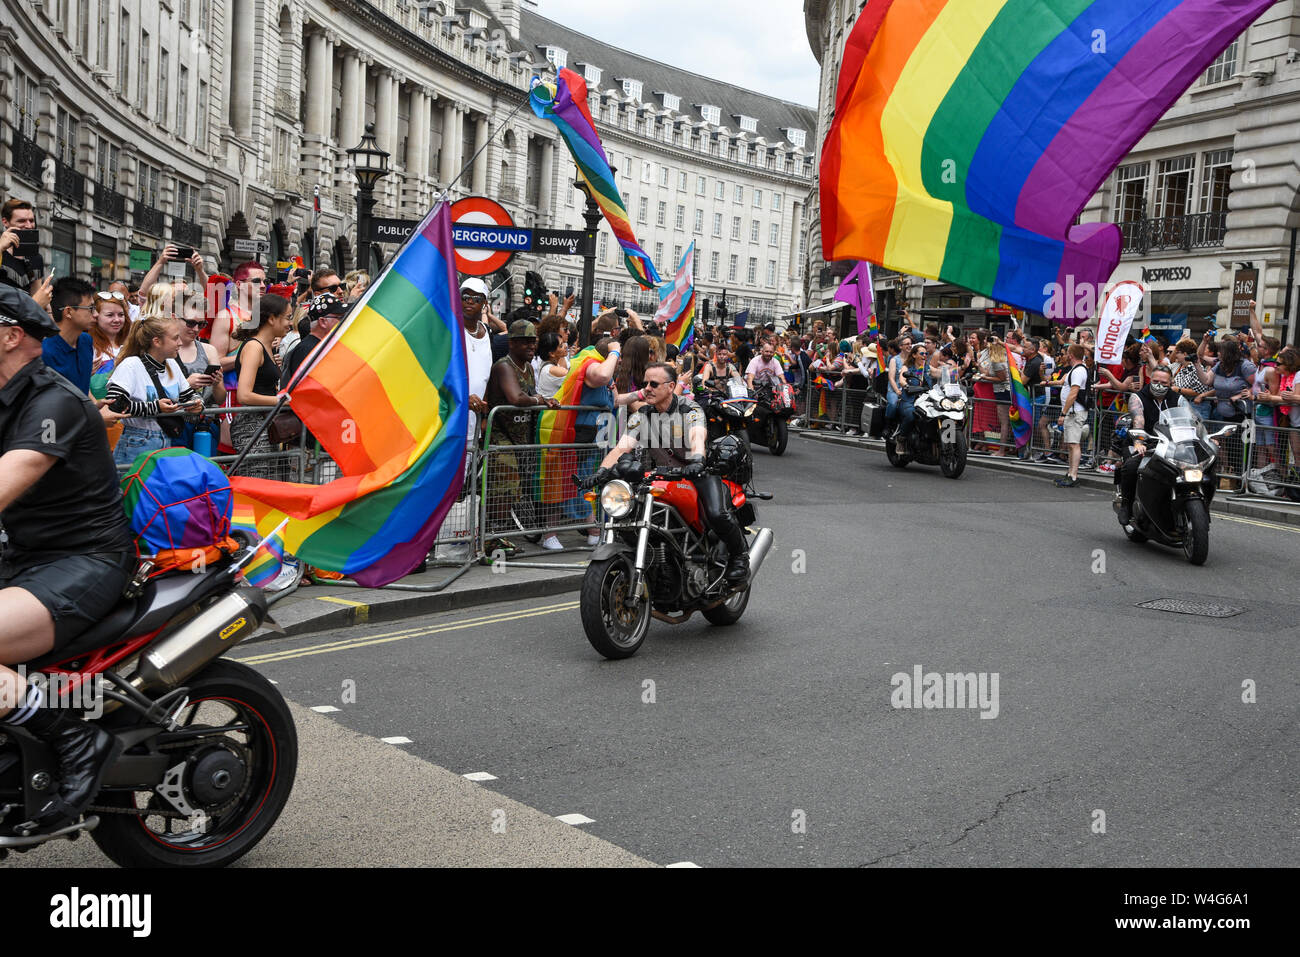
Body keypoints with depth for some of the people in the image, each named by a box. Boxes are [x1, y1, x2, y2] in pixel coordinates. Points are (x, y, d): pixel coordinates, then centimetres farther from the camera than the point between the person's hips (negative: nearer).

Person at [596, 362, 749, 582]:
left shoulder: (690, 409, -11)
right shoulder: (641, 415, 3)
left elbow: (697, 436, -31)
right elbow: (622, 446, -10)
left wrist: (697, 460, -54)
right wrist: (603, 469, -29)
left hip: (699, 472, -4)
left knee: (717, 514, -30)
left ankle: (739, 554, 0)